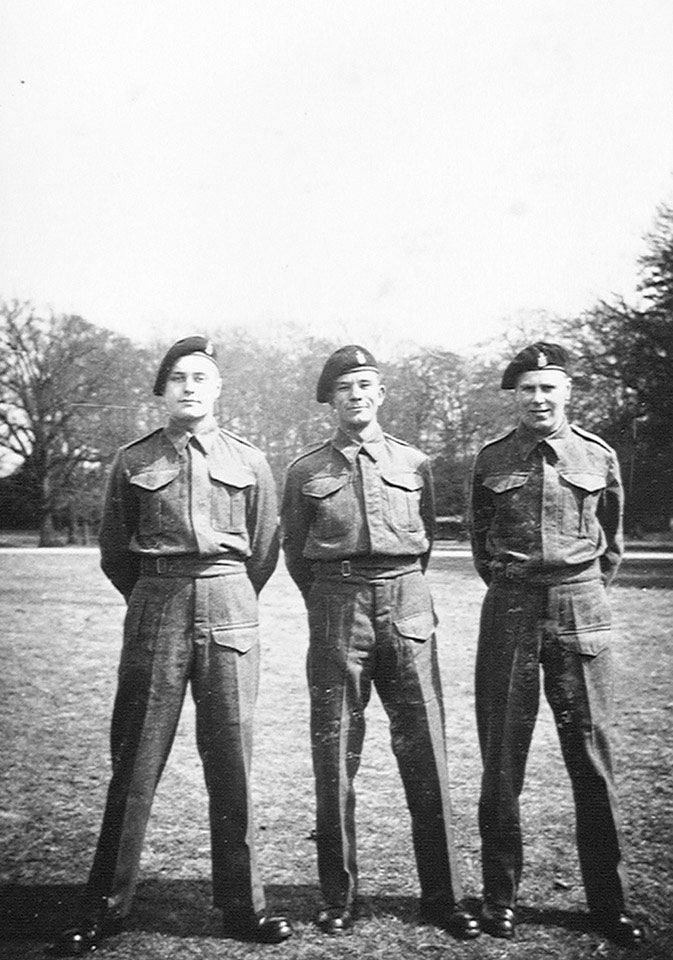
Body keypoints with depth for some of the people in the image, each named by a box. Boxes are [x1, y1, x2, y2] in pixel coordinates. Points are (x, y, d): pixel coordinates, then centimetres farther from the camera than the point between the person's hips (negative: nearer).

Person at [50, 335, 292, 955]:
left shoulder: (249, 461, 8)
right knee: (135, 762, 1)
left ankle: (242, 906, 15)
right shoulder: (134, 461, 7)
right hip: (154, 606, 0)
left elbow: (264, 552, 15)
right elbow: (114, 553, 14)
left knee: (232, 759, 4)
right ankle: (105, 909, 13)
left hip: (230, 608, 1)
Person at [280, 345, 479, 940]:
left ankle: (442, 897, 11)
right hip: (336, 607, -1)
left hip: (407, 606, 1)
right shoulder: (305, 471, 7)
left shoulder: (415, 463, 11)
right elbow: (294, 552, 16)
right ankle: (339, 897, 15)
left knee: (425, 750, 0)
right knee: (335, 754, 2)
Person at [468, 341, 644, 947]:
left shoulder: (599, 457, 5)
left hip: (582, 610, 0)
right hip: (509, 612, 0)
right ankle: (500, 896, 16)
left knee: (592, 755, 4)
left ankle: (609, 903, 16)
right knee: (502, 759, 3)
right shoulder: (492, 460, 5)